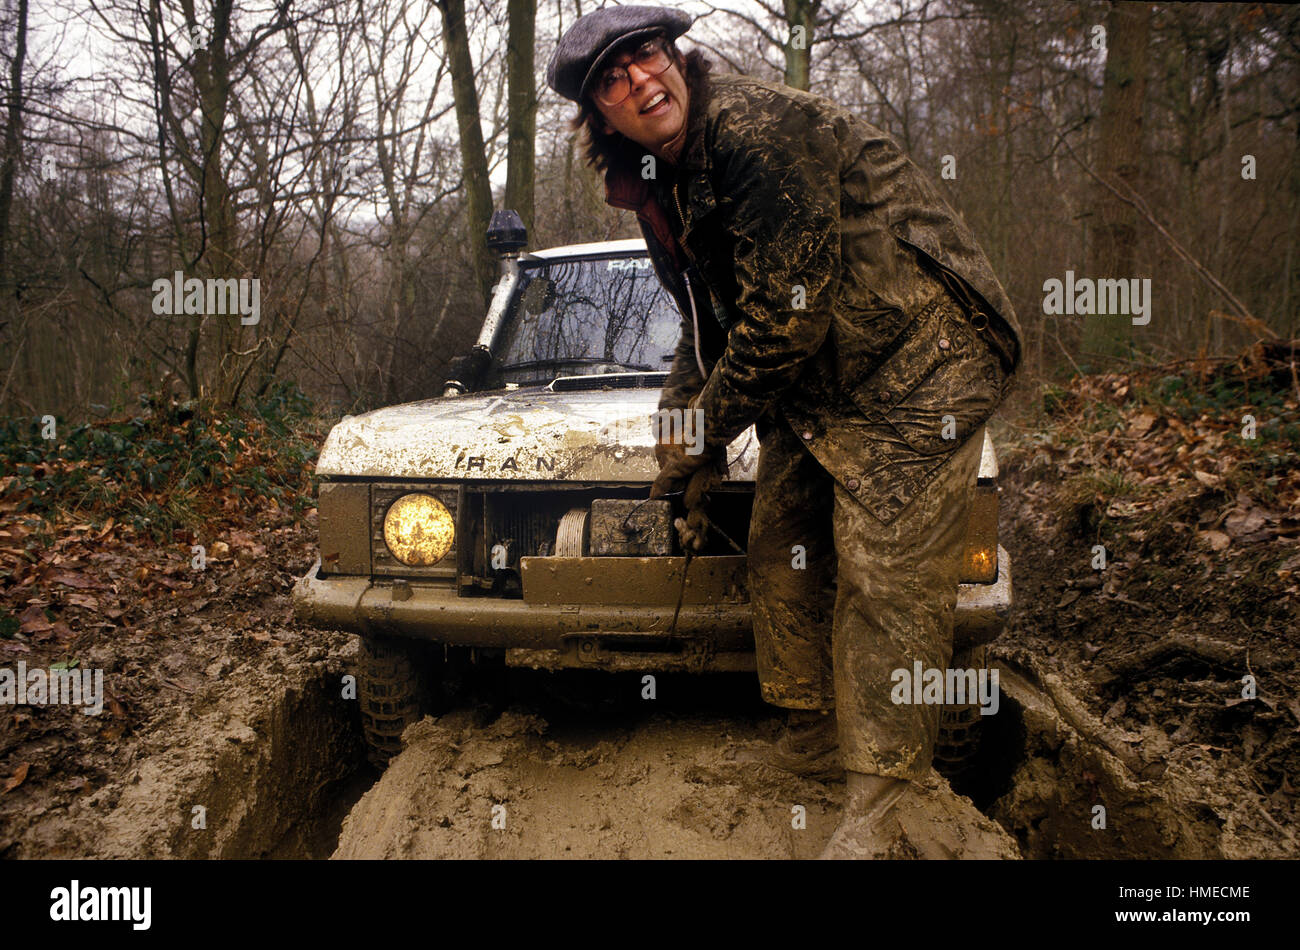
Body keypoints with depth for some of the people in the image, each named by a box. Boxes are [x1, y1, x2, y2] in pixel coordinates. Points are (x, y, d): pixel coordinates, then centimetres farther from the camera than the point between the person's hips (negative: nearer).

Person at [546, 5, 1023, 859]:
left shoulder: (759, 126, -20)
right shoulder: (661, 190, 9)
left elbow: (786, 312, -23)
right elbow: (706, 331, 17)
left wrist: (704, 433, -13)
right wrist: (684, 464, 11)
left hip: (917, 364, -9)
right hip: (812, 391, 9)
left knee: (887, 579, -10)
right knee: (780, 550, 12)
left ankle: (878, 805, -3)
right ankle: (814, 731, 28)